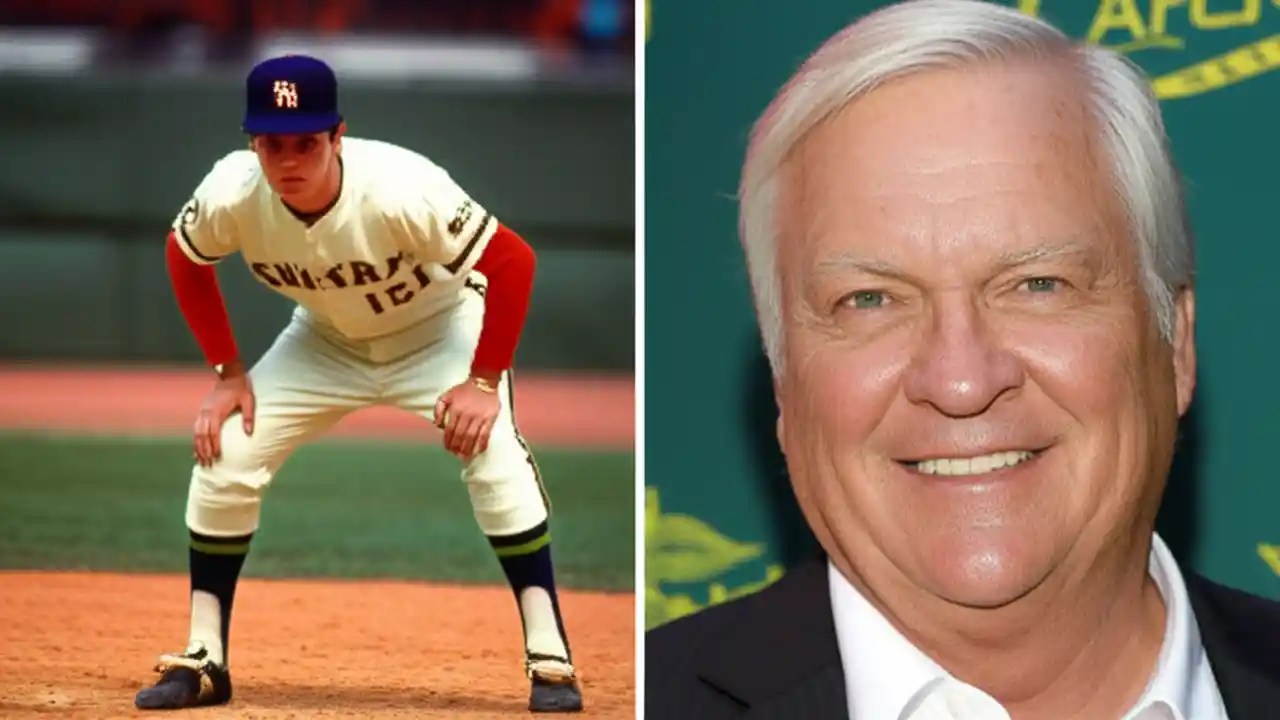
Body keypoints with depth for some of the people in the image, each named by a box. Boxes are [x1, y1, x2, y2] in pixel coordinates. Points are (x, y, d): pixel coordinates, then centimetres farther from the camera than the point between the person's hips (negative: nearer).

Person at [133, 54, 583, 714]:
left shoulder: (401, 190, -39)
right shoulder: (232, 195, -28)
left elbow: (513, 261, -29)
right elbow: (185, 256, -4)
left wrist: (485, 381, -28)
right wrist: (226, 372, -6)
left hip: (438, 330, -4)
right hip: (324, 341, 4)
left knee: (497, 461, -25)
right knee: (222, 461, -7)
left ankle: (550, 660, -15)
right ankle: (204, 660, 8)